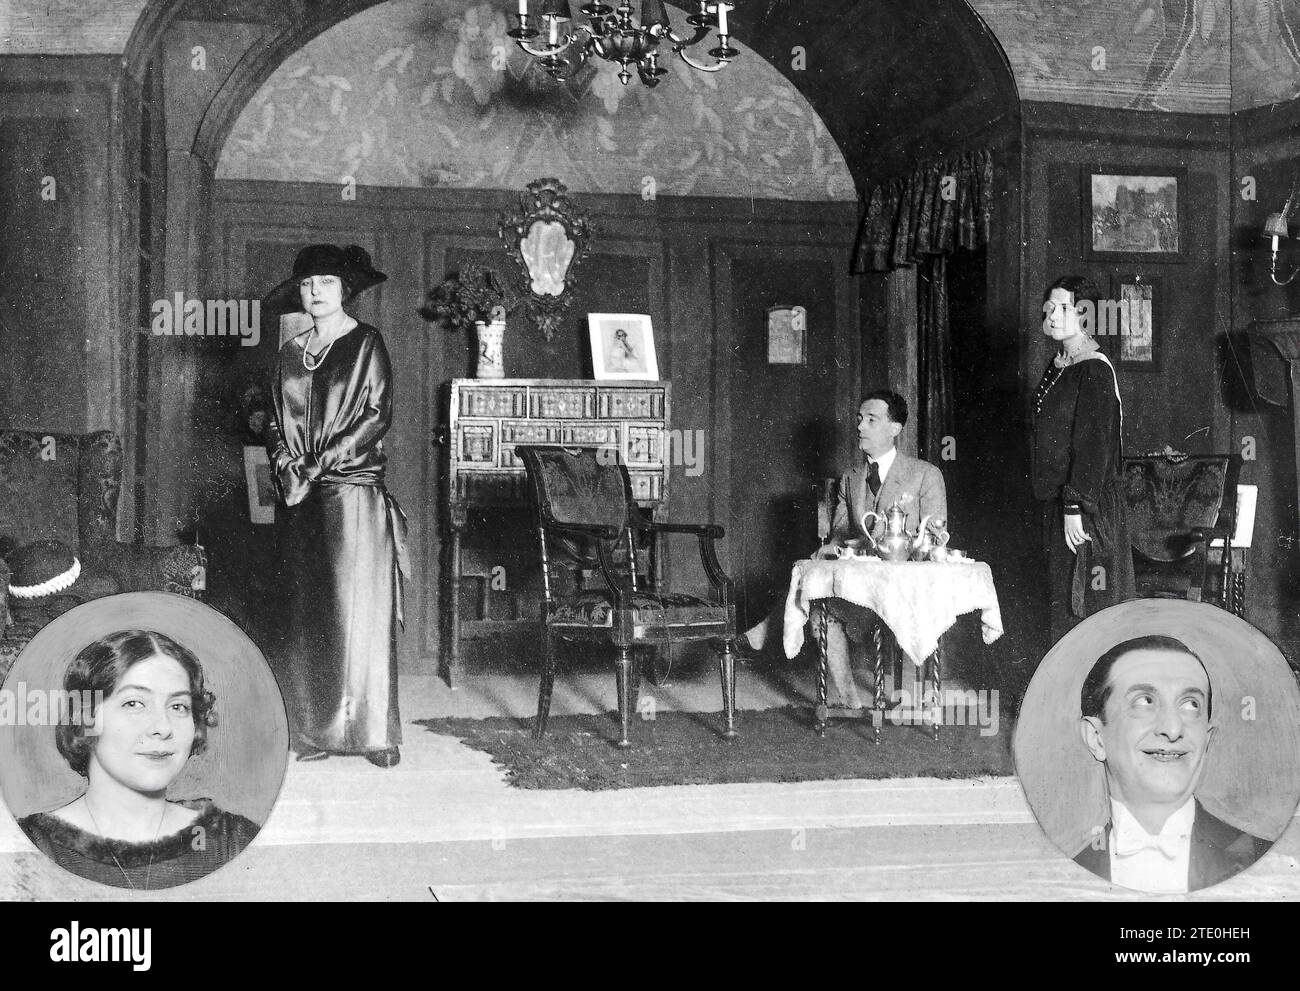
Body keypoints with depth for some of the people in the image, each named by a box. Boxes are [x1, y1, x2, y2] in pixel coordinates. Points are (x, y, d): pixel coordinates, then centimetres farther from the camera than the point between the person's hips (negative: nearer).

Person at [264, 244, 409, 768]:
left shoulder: (365, 343, 0)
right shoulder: (292, 352, 15)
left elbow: (377, 415, -7)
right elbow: (276, 420, 15)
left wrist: (320, 465, -12)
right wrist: (286, 463, -4)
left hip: (354, 487, -5)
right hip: (303, 496, 5)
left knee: (360, 609, -6)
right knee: (307, 615, 3)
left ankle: (374, 732, -1)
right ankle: (316, 731, 8)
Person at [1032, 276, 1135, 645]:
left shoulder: (1095, 371, -14)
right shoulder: (1057, 367, 13)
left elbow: (1093, 445, -19)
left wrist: (1075, 507, -22)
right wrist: (1056, 504, 14)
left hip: (1089, 503, -9)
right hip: (1055, 497, 9)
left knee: (1085, 600, -4)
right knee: (1062, 597, 12)